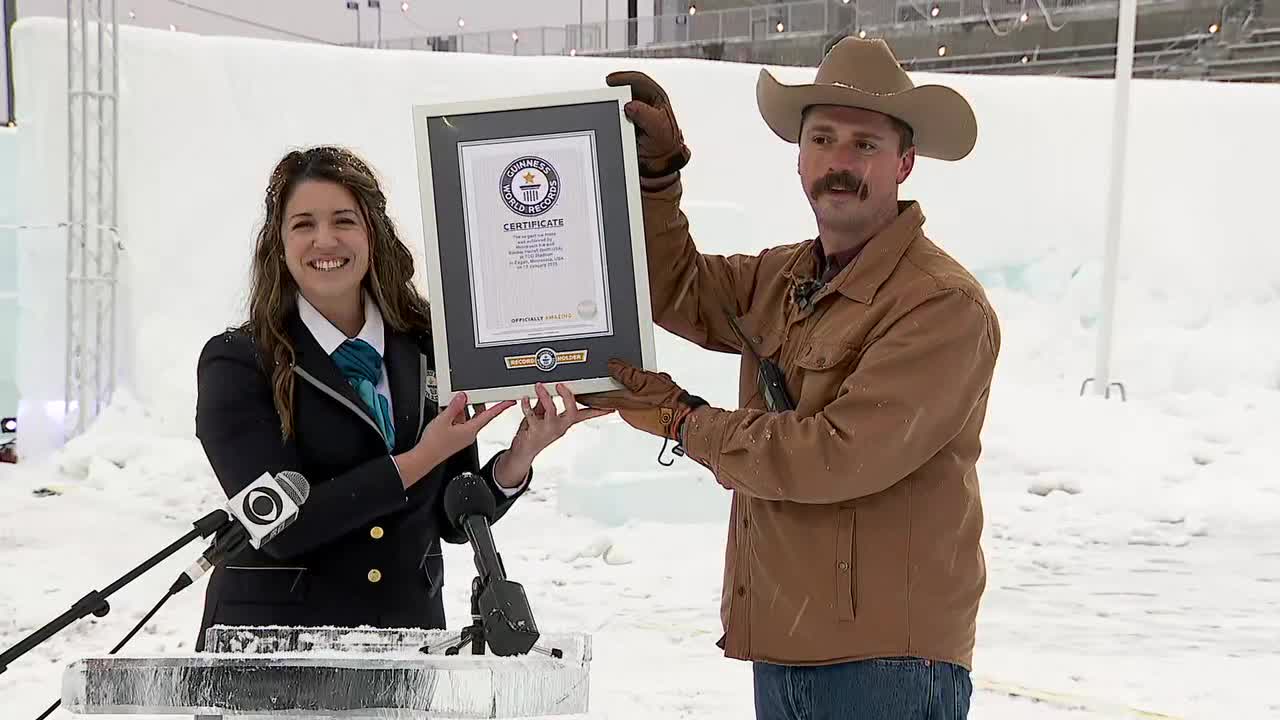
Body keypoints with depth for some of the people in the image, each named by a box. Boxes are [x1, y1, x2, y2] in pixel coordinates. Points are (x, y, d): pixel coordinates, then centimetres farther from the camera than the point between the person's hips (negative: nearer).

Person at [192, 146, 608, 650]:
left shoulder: (429, 351, 4)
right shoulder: (237, 363, -5)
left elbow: (452, 522, 8)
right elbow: (280, 524, -15)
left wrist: (517, 460, -9)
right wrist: (419, 460, -17)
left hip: (407, 625, 2)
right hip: (273, 632, -2)